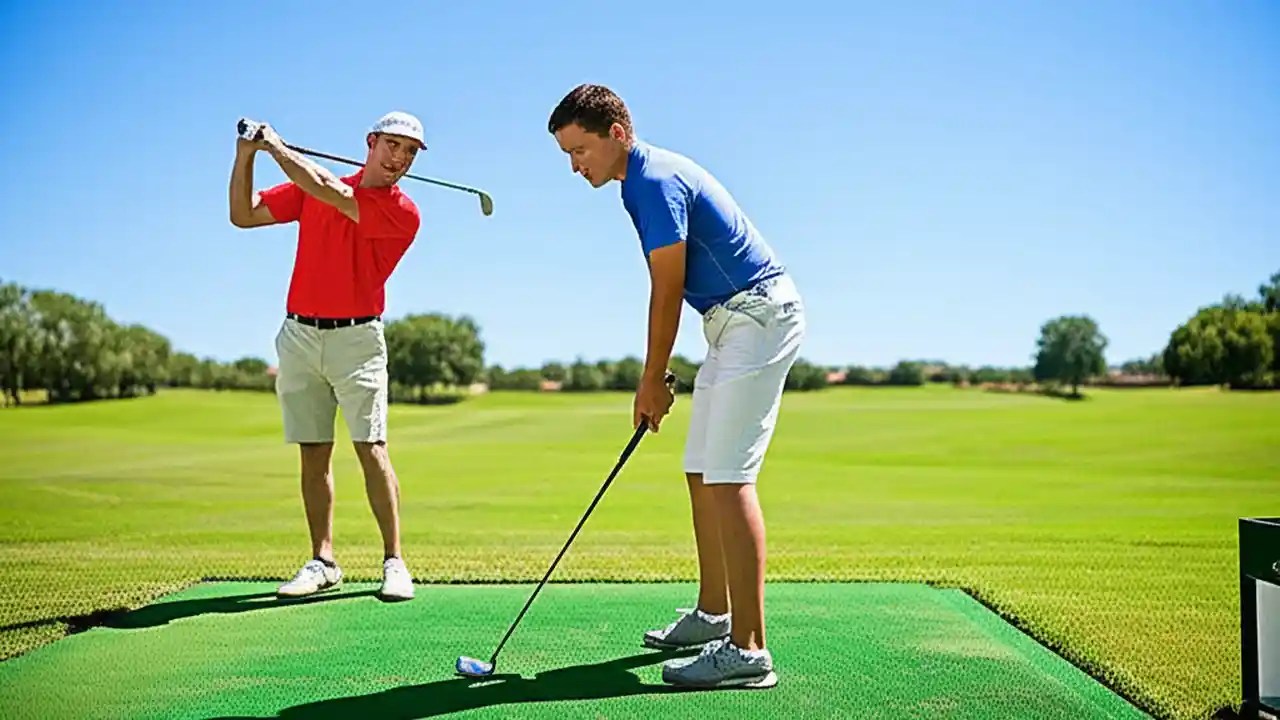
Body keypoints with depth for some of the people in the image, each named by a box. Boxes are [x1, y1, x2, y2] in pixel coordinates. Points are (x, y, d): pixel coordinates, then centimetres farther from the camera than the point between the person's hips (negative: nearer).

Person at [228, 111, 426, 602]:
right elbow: (243, 215, 9)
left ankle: (394, 562, -6)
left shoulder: (403, 214, -7)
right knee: (313, 452, 5)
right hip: (299, 335, 4)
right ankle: (322, 562, 11)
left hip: (355, 337, -4)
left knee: (371, 448, -11)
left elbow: (327, 191, -17)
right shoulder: (313, 186, 9)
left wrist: (276, 146, -7)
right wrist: (246, 156, -4)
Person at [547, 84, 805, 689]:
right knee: (701, 473, 14)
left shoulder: (654, 181, -16)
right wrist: (656, 378, 15)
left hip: (758, 316, -11)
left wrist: (651, 381, -5)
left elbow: (668, 293, -14)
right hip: (732, 322, 11)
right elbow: (672, 290, 17)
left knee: (727, 478, -15)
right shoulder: (645, 179, 15)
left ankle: (747, 650, -15)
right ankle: (713, 614, 25)